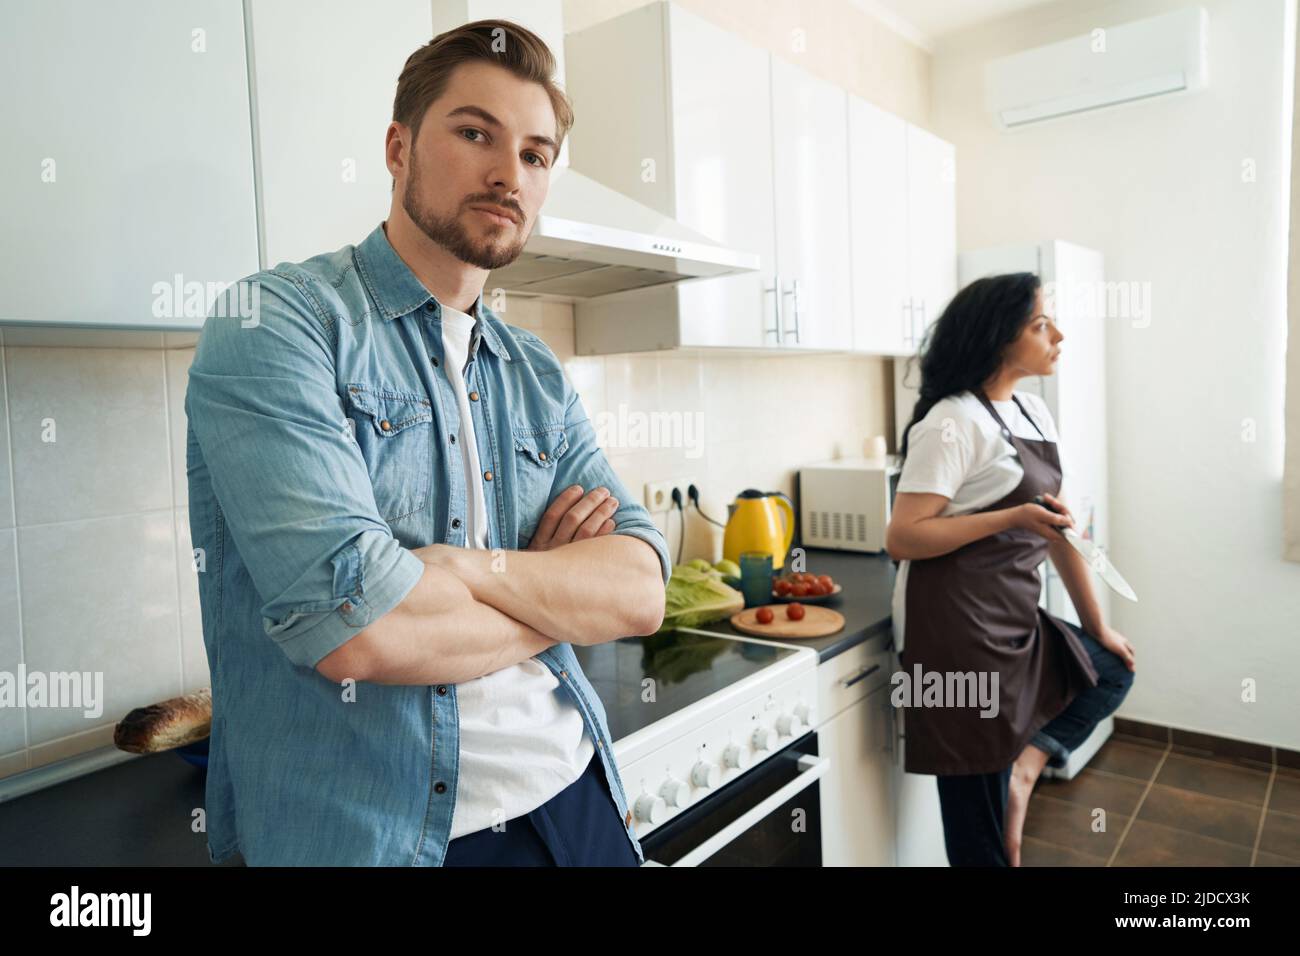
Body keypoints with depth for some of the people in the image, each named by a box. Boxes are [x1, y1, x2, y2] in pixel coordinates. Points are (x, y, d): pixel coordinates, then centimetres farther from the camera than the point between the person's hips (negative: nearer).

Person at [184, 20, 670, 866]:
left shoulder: (541, 378, 5)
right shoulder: (276, 323, -13)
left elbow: (641, 593, -4)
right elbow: (357, 628, -25)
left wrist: (465, 567, -20)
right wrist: (565, 592, -10)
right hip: (375, 831, -5)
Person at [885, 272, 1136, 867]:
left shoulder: (1033, 412, 9)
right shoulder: (953, 423, -16)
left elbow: (1058, 527, 13)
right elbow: (901, 539, -20)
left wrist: (1097, 627, 15)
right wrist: (1013, 517, -22)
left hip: (1015, 620, 9)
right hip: (958, 624, -9)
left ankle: (1025, 764, 8)